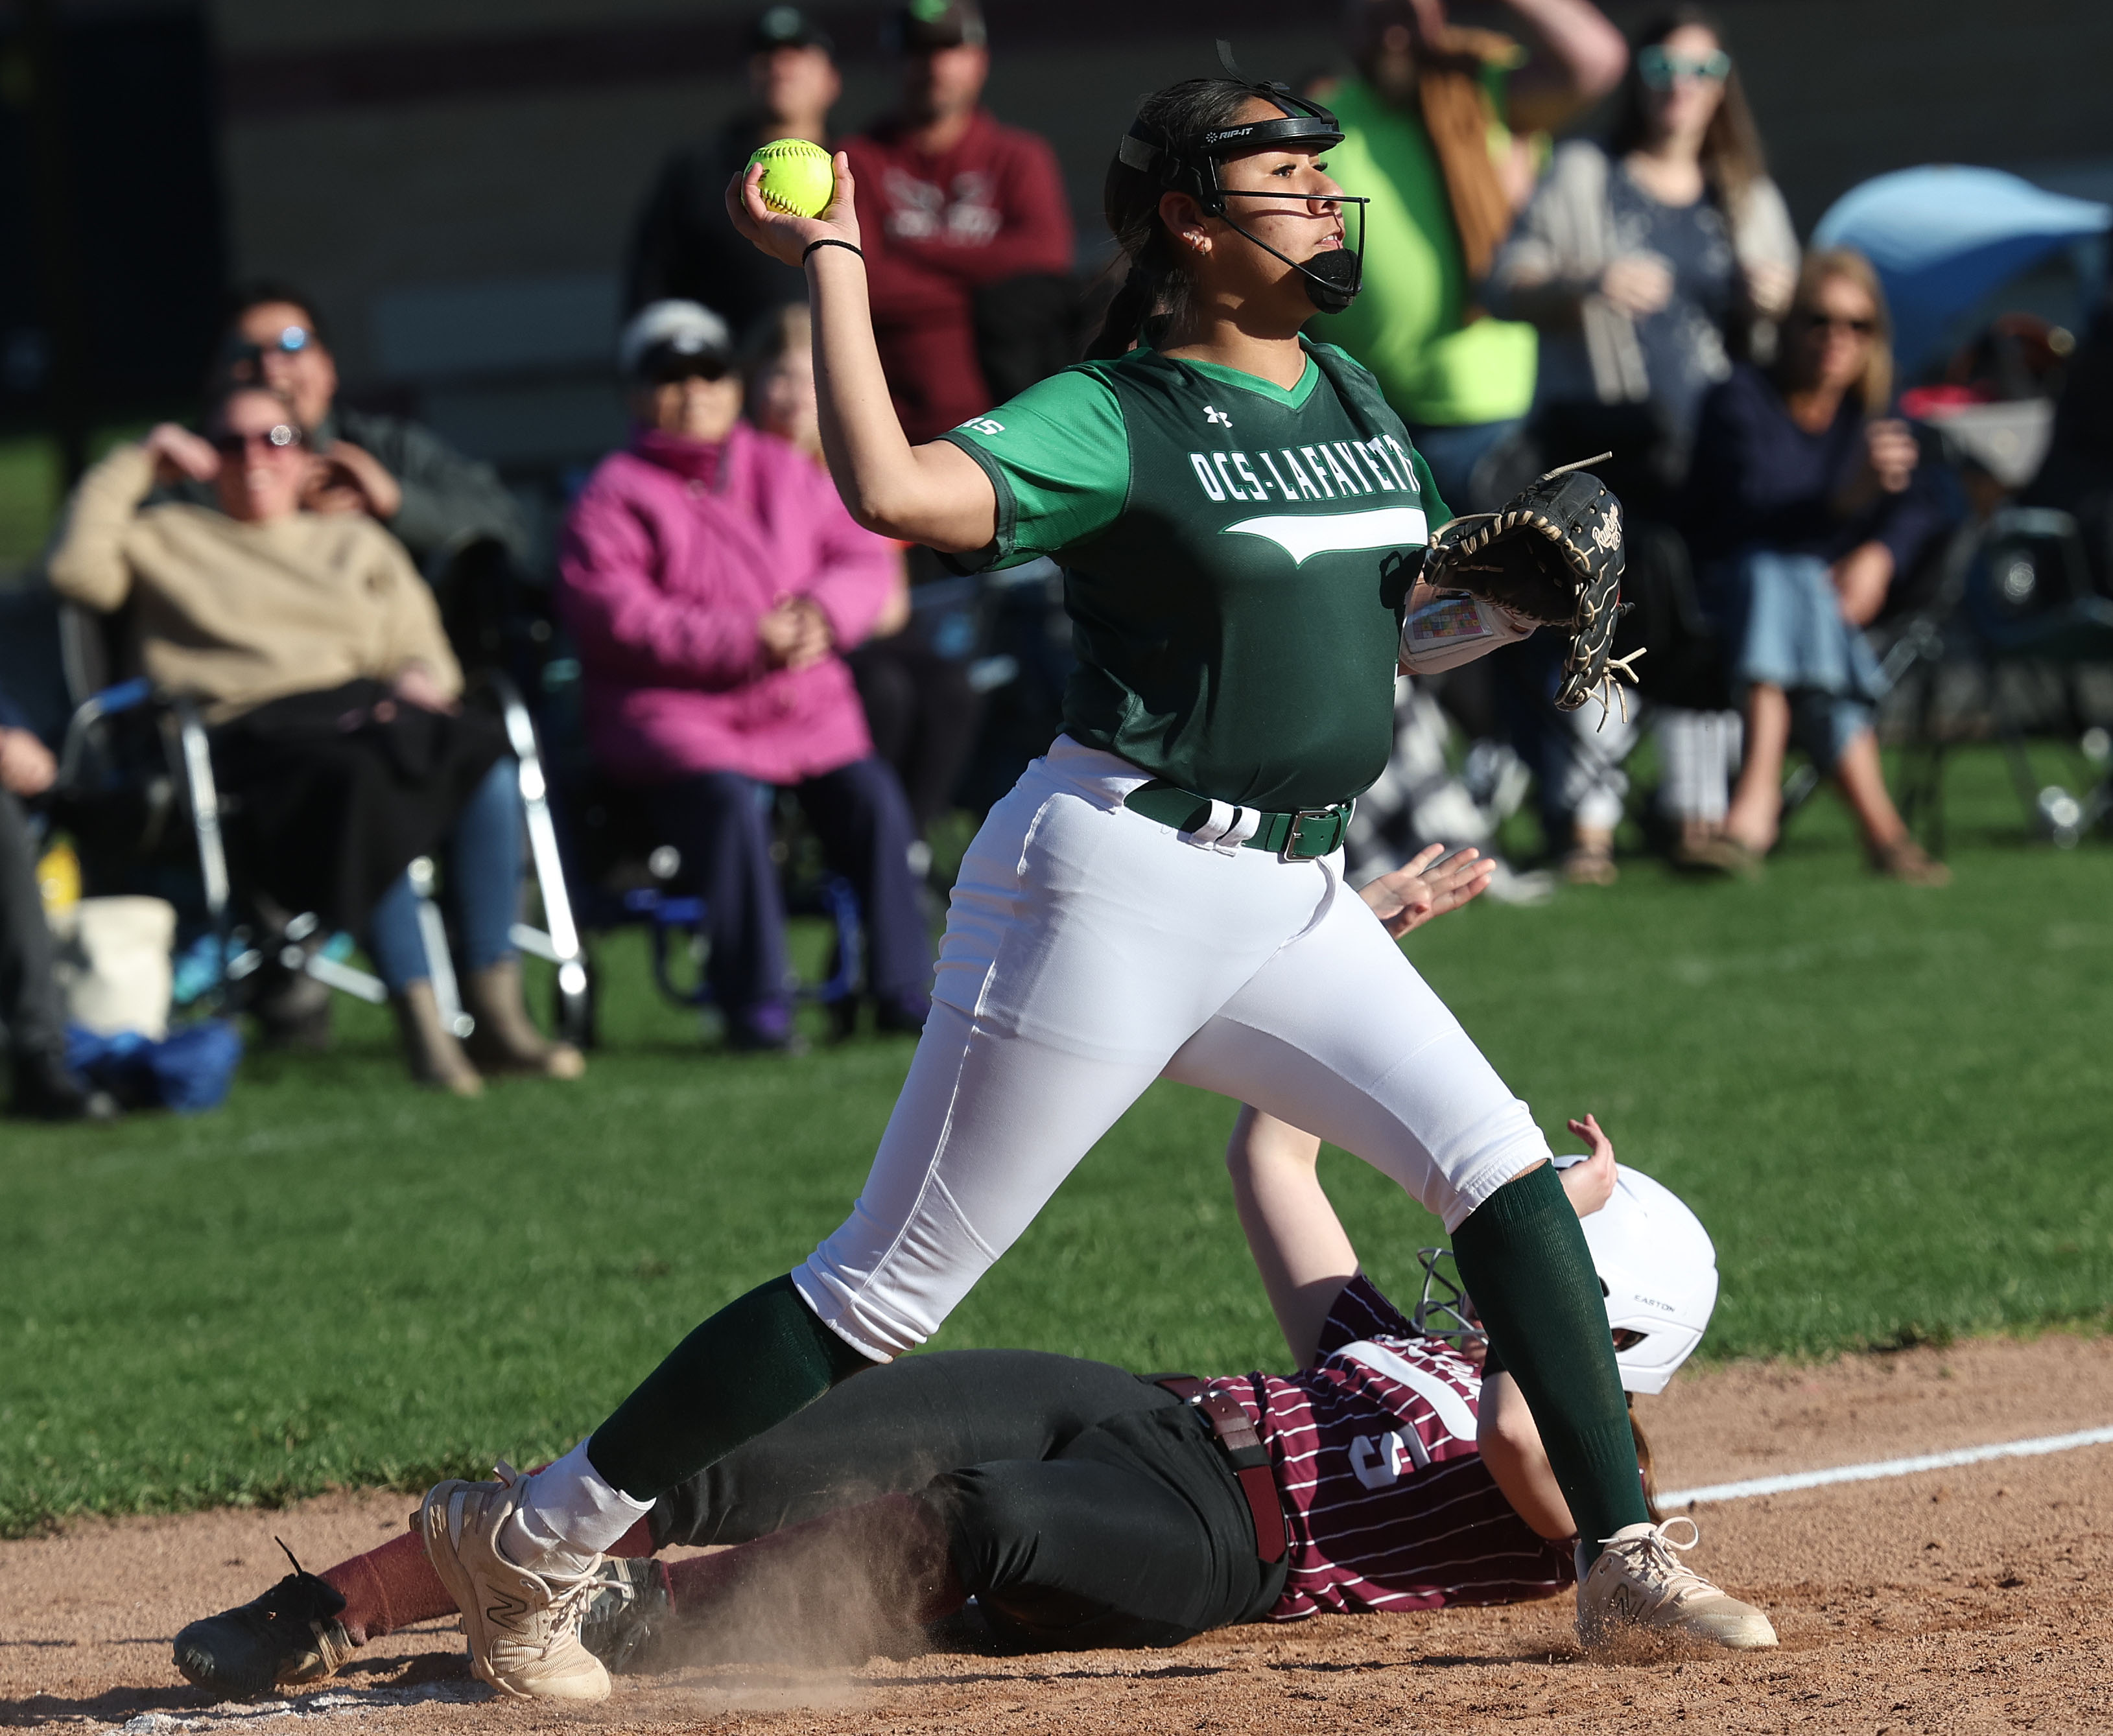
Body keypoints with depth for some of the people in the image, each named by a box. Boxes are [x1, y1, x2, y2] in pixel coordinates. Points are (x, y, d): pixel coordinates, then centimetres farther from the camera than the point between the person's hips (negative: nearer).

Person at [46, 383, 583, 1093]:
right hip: (259, 734, -4)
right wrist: (136, 466, 10)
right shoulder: (170, 540, 23)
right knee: (362, 783, -41)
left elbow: (428, 655, 22)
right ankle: (421, 1026, -42)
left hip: (371, 709, 4)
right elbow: (78, 568, 3)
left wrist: (420, 683, -2)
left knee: (489, 766, -32)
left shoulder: (357, 542, 31)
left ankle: (495, 1013, -34)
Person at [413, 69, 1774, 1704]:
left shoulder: (1354, 401, 11)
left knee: (1501, 1161, -7)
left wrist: (1498, 615, 2)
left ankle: (1624, 1556, -2)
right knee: (884, 1291, -5)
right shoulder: (1114, 419, -12)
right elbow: (893, 487, -29)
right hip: (1116, 881, -7)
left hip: (1294, 893, 7)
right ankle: (531, 1539, 5)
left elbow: (1382, 631, 22)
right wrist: (832, 260, -24)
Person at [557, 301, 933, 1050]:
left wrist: (824, 611, -10)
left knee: (871, 797, -19)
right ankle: (756, 1003, -31)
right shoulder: (615, 496, 1)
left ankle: (905, 989, -10)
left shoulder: (788, 474, 17)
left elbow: (868, 558, 14)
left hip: (804, 704, 4)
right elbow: (611, 618, -12)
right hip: (672, 709, -4)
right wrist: (744, 643, -18)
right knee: (727, 798, -33)